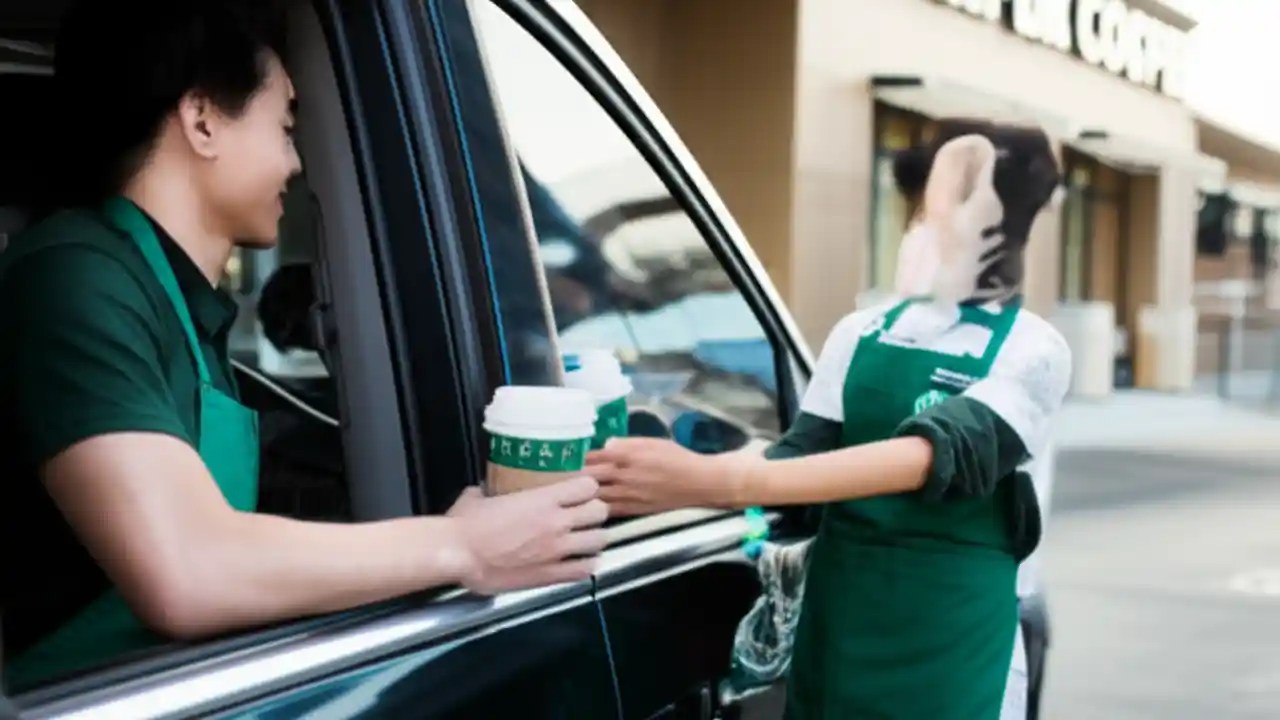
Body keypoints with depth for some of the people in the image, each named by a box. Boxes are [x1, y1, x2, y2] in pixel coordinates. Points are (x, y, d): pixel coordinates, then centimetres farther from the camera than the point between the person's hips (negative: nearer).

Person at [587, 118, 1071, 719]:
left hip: (949, 641, -3)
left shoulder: (1032, 352, -9)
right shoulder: (860, 333, 5)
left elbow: (943, 456, -26)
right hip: (836, 620, 3)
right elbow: (801, 456, -1)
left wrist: (723, 479, -38)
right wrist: (691, 480, -25)